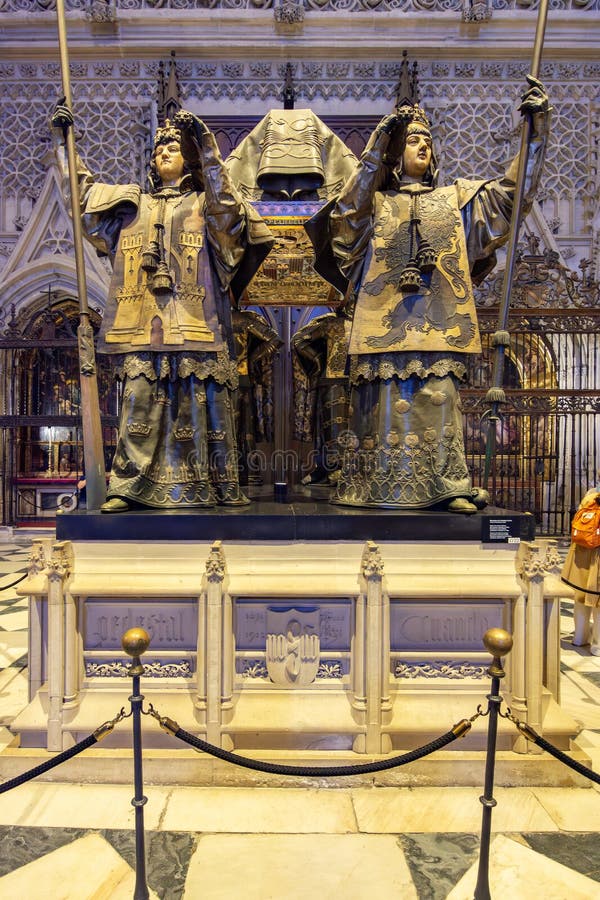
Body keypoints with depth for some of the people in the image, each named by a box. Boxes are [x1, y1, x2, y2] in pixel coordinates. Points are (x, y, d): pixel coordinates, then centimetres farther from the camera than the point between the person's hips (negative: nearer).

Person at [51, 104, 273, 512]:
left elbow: (225, 199, -4)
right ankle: (127, 485, -3)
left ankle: (222, 486, 3)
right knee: (140, 400, -6)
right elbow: (85, 194, 27)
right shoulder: (132, 204, 26)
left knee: (204, 401, -4)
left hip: (194, 322, -2)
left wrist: (203, 139, -10)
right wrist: (65, 141, 22)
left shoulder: (204, 204, 17)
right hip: (144, 323, 2)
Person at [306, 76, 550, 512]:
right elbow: (348, 206, -6)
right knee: (387, 405, -3)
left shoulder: (456, 198, 23)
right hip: (386, 323, -1)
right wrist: (380, 140, -14)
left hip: (440, 324, 2)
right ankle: (380, 489, 5)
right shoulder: (374, 202, 17)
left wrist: (536, 129, 3)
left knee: (439, 403, -3)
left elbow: (513, 190, 14)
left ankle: (448, 487, 1)